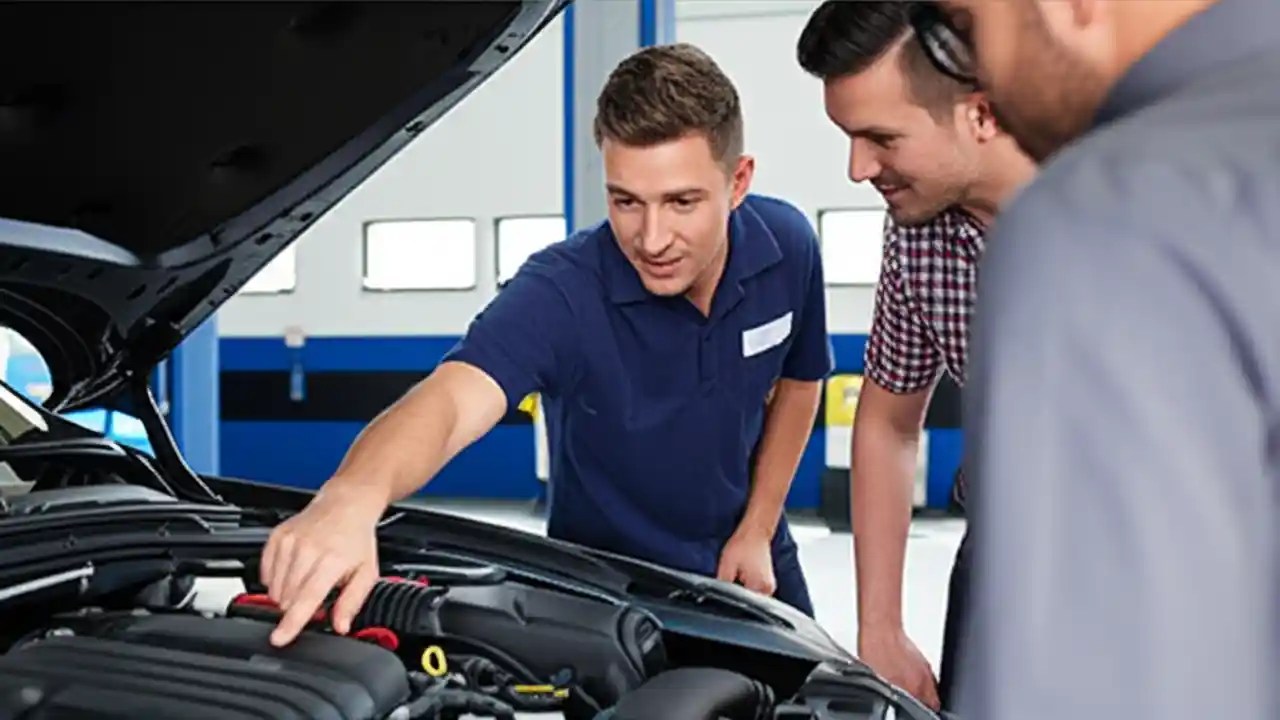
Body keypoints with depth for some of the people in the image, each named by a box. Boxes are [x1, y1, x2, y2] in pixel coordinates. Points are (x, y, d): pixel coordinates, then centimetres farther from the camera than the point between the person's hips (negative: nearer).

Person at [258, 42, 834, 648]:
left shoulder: (789, 245, -18)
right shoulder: (561, 291, -32)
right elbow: (452, 398, -49)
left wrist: (758, 530, -5)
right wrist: (352, 496, -69)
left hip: (749, 567, 4)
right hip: (603, 583, -4)